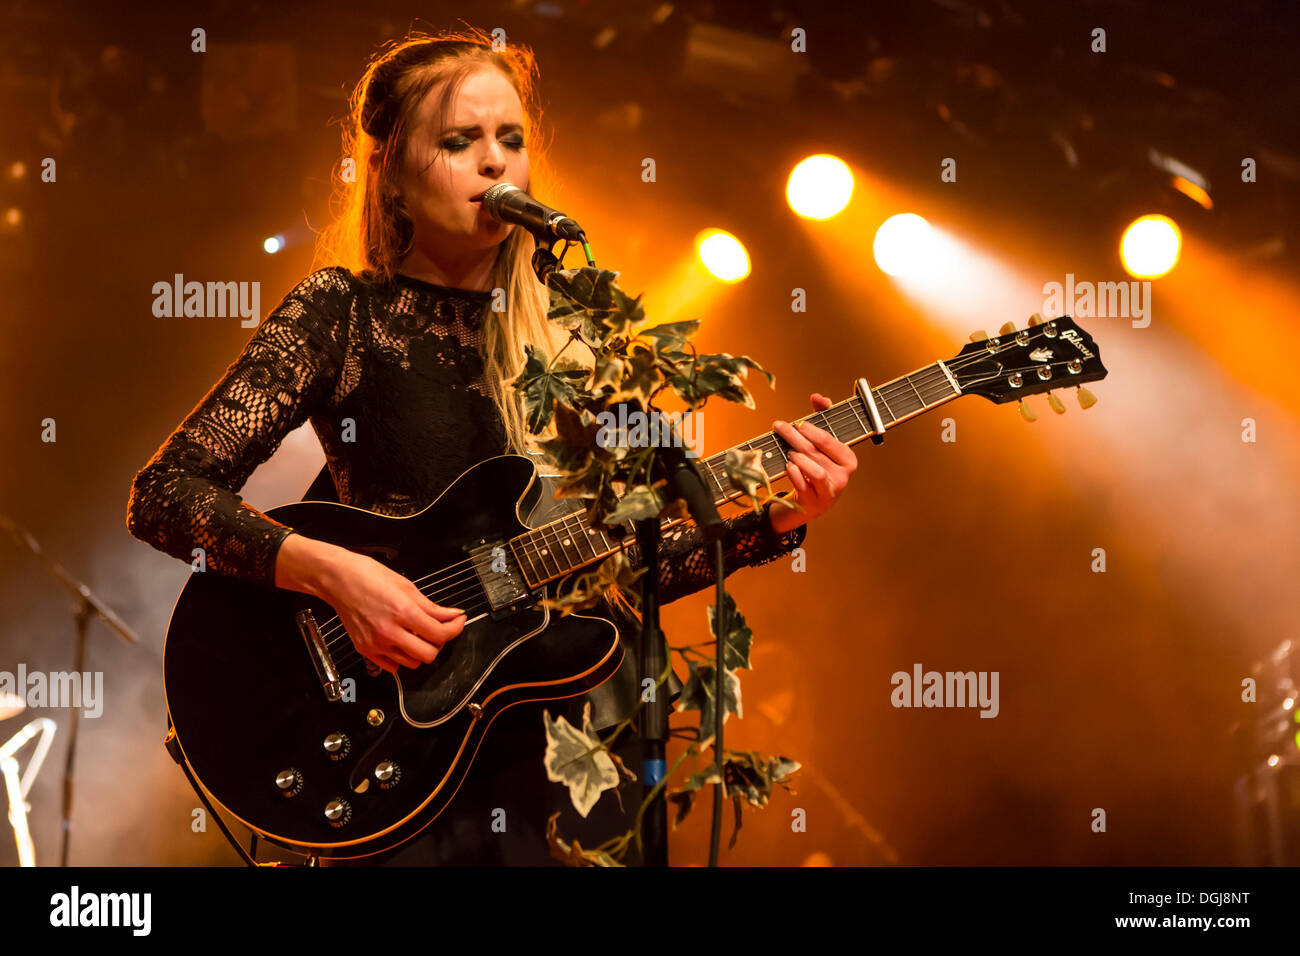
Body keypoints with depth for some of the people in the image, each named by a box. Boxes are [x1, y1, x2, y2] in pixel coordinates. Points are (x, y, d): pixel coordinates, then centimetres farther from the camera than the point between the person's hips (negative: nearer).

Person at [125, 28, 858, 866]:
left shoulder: (569, 331, 11)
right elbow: (164, 495, -8)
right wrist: (329, 571, -20)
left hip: (576, 737, 3)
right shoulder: (340, 312, 0)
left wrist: (773, 525, -2)